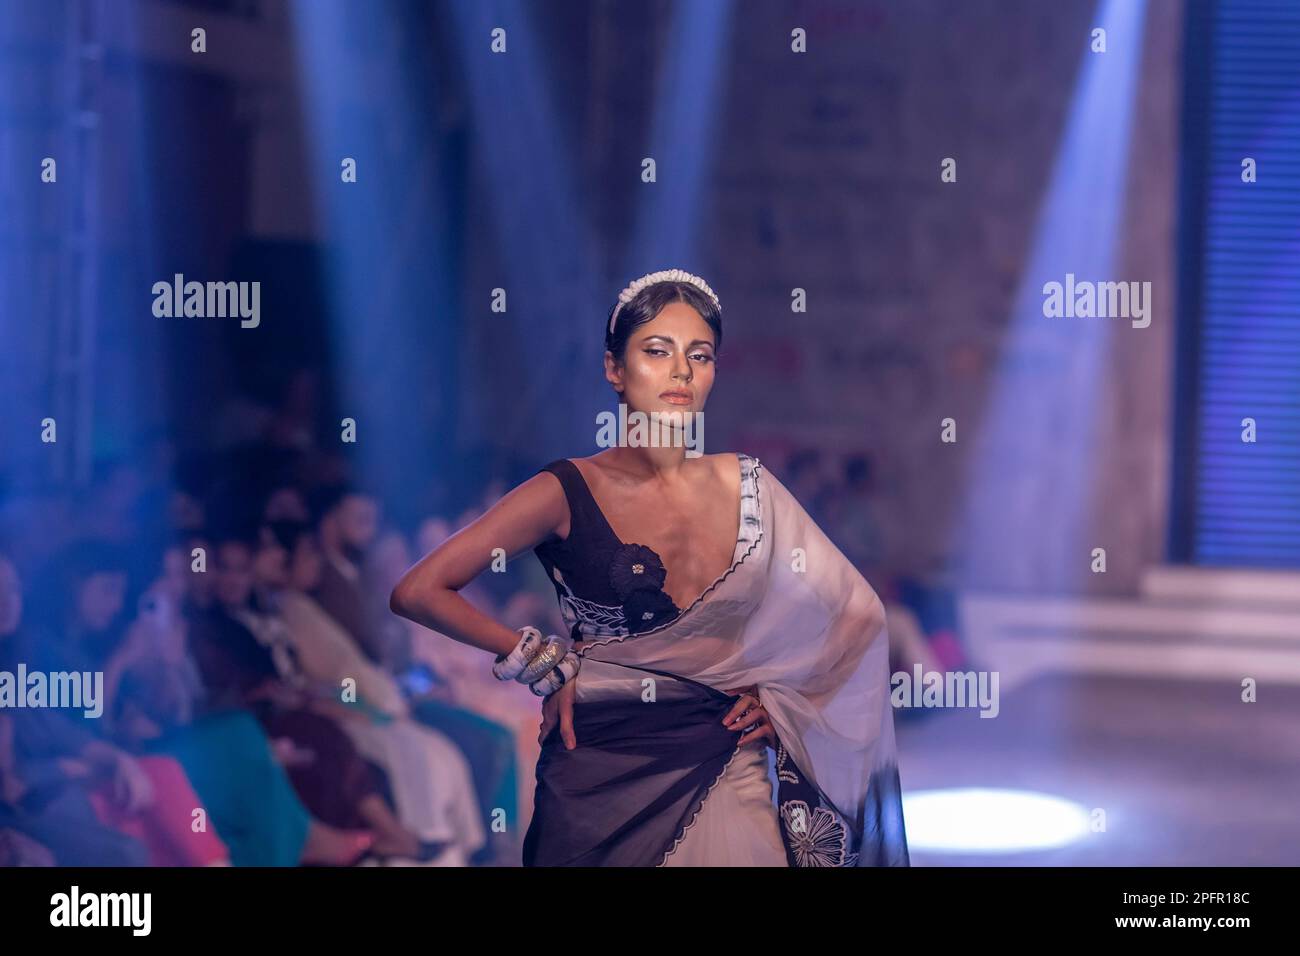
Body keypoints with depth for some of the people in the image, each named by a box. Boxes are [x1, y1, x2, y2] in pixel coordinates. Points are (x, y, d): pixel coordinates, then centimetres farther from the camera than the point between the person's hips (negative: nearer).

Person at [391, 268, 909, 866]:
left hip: (725, 770, 3)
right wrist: (544, 665, -5)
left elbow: (852, 614, 13)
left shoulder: (747, 487, 4)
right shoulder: (567, 496, -7)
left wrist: (777, 692, -1)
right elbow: (417, 592, -10)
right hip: (604, 772, -3)